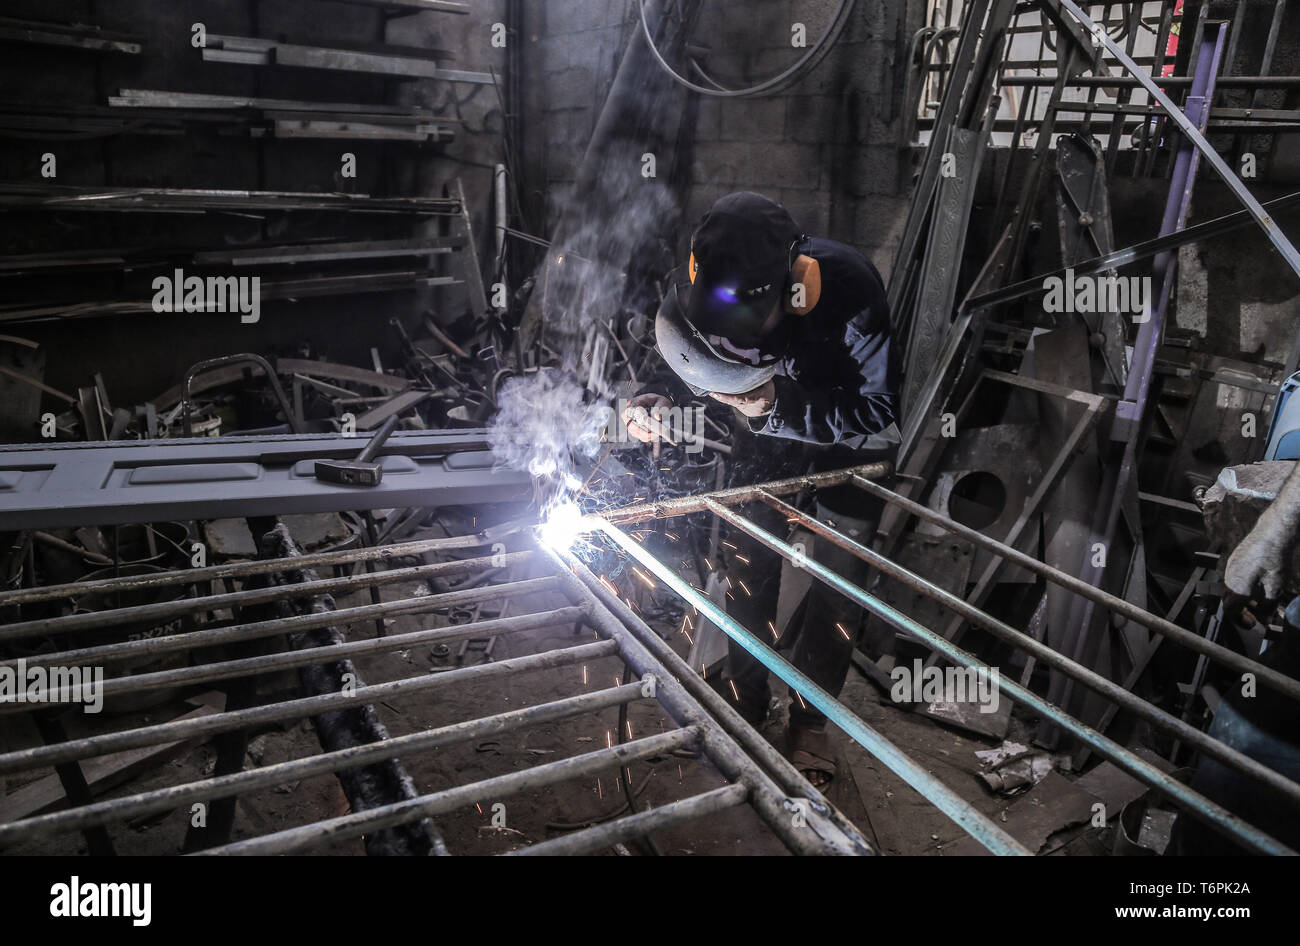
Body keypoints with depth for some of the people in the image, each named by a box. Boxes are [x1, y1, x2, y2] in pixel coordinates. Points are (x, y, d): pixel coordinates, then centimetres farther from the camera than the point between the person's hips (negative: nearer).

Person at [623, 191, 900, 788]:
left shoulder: (850, 291, -41)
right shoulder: (699, 284, -28)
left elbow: (880, 419, -33)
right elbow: (686, 362, -6)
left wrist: (777, 410, -42)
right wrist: (657, 400, -27)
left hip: (853, 429, -3)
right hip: (769, 424, 4)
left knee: (839, 577, 0)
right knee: (748, 556, 6)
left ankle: (809, 722, 20)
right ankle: (746, 698, 27)